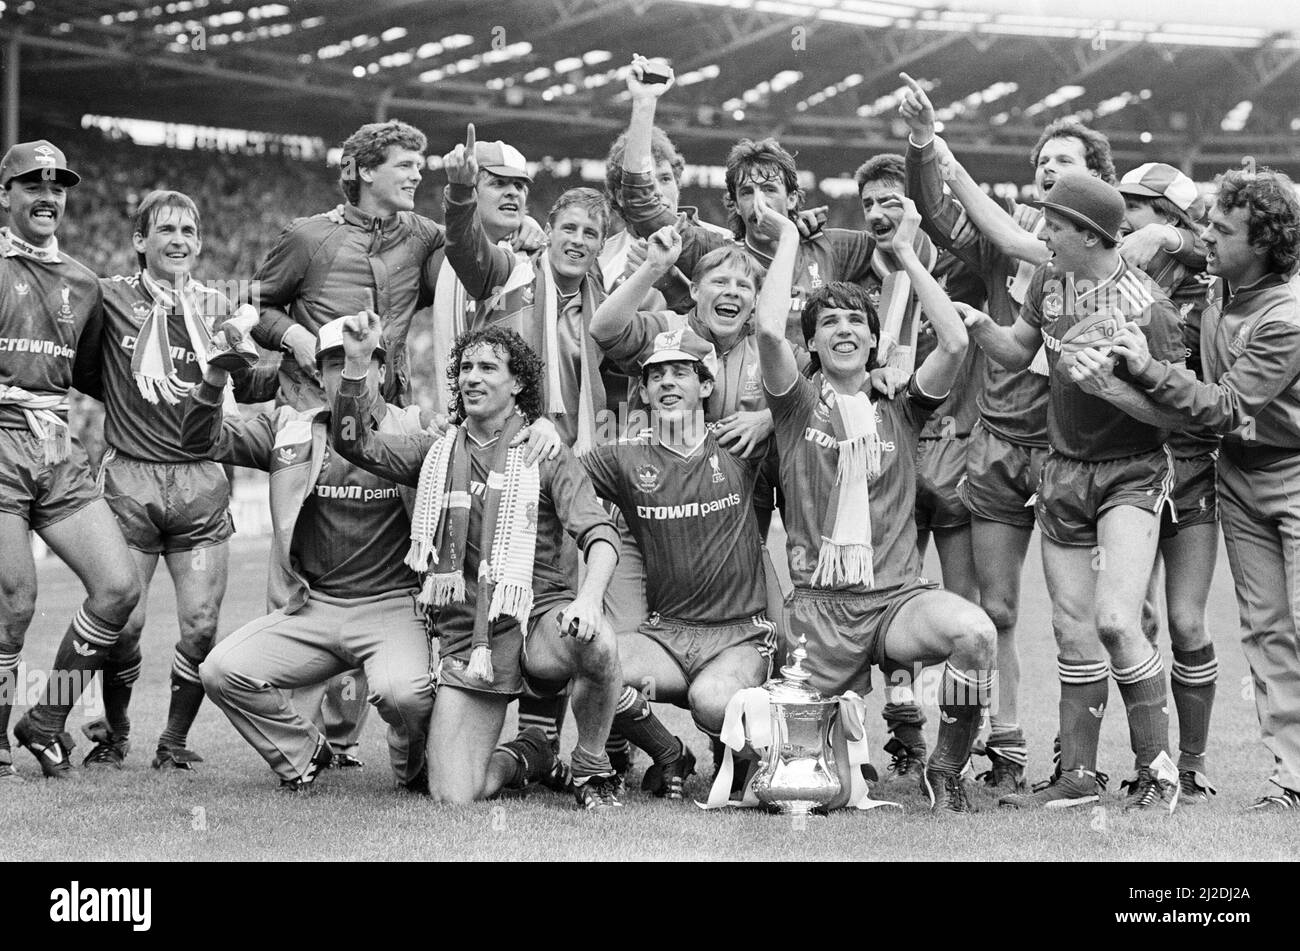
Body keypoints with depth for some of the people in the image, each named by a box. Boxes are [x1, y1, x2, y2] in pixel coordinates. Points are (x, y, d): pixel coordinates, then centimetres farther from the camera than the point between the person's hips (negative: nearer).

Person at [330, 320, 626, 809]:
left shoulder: (547, 455, 5)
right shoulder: (437, 453, 16)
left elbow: (599, 534, -6)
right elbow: (355, 443, 6)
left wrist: (587, 599, -27)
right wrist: (354, 364, -7)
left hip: (536, 614, -2)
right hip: (464, 635, 2)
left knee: (595, 642, -39)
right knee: (453, 796, -14)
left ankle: (591, 767, -10)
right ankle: (526, 758, 23)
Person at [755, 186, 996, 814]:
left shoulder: (899, 413, 14)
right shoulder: (799, 406, 9)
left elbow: (954, 343, -2)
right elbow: (769, 329, -10)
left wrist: (907, 255, 6)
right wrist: (788, 239, 1)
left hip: (899, 596, 1)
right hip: (819, 603, -1)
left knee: (975, 632, -32)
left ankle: (946, 771, -11)